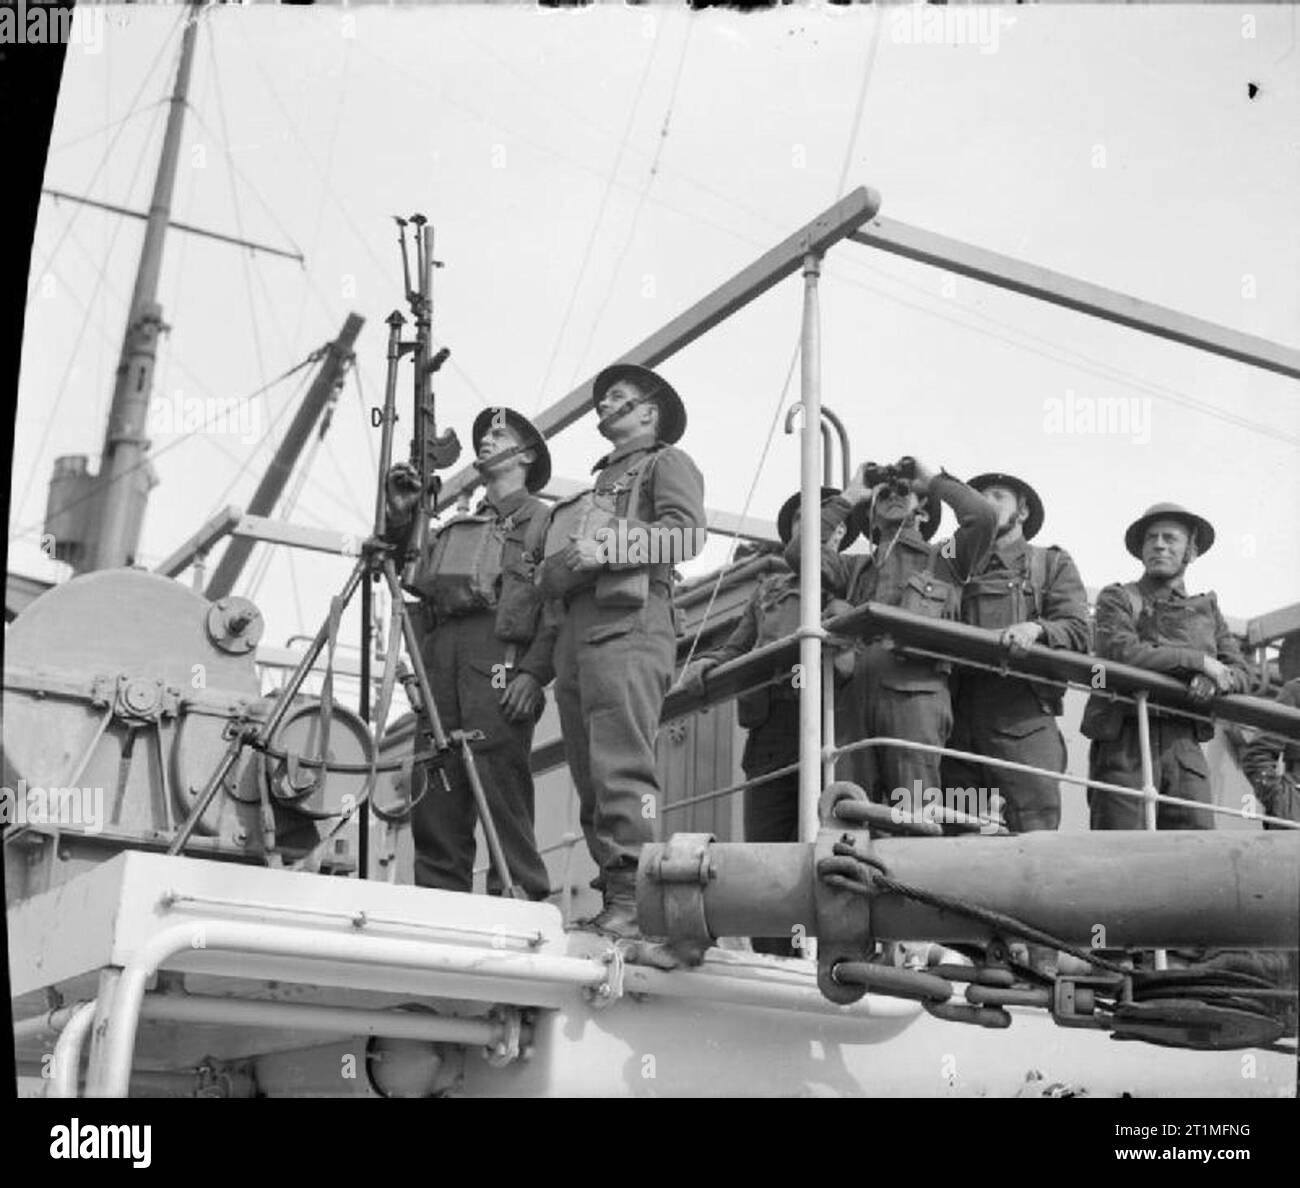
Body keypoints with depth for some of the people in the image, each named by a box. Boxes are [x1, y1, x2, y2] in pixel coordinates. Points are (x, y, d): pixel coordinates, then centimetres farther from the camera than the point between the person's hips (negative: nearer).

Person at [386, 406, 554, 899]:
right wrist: (399, 515, 13)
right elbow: (408, 577, 25)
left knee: (501, 786, -15)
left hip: (499, 653, -6)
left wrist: (534, 672, -15)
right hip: (440, 650, 6)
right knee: (433, 798, -3)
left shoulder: (545, 520, 13)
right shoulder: (455, 527, 33)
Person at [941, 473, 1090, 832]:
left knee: (1034, 840, -12)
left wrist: (1036, 628, -16)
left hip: (1023, 723, -3)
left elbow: (1079, 631, 2)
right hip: (959, 727, 3)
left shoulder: (1051, 564, 18)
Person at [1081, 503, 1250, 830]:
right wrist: (1201, 662, -8)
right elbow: (1121, 653, -11)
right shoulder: (1118, 598, 9)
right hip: (1124, 744, -3)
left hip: (1185, 747, 3)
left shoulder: (1207, 608, 22)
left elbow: (1241, 674, 14)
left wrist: (1214, 681, -11)